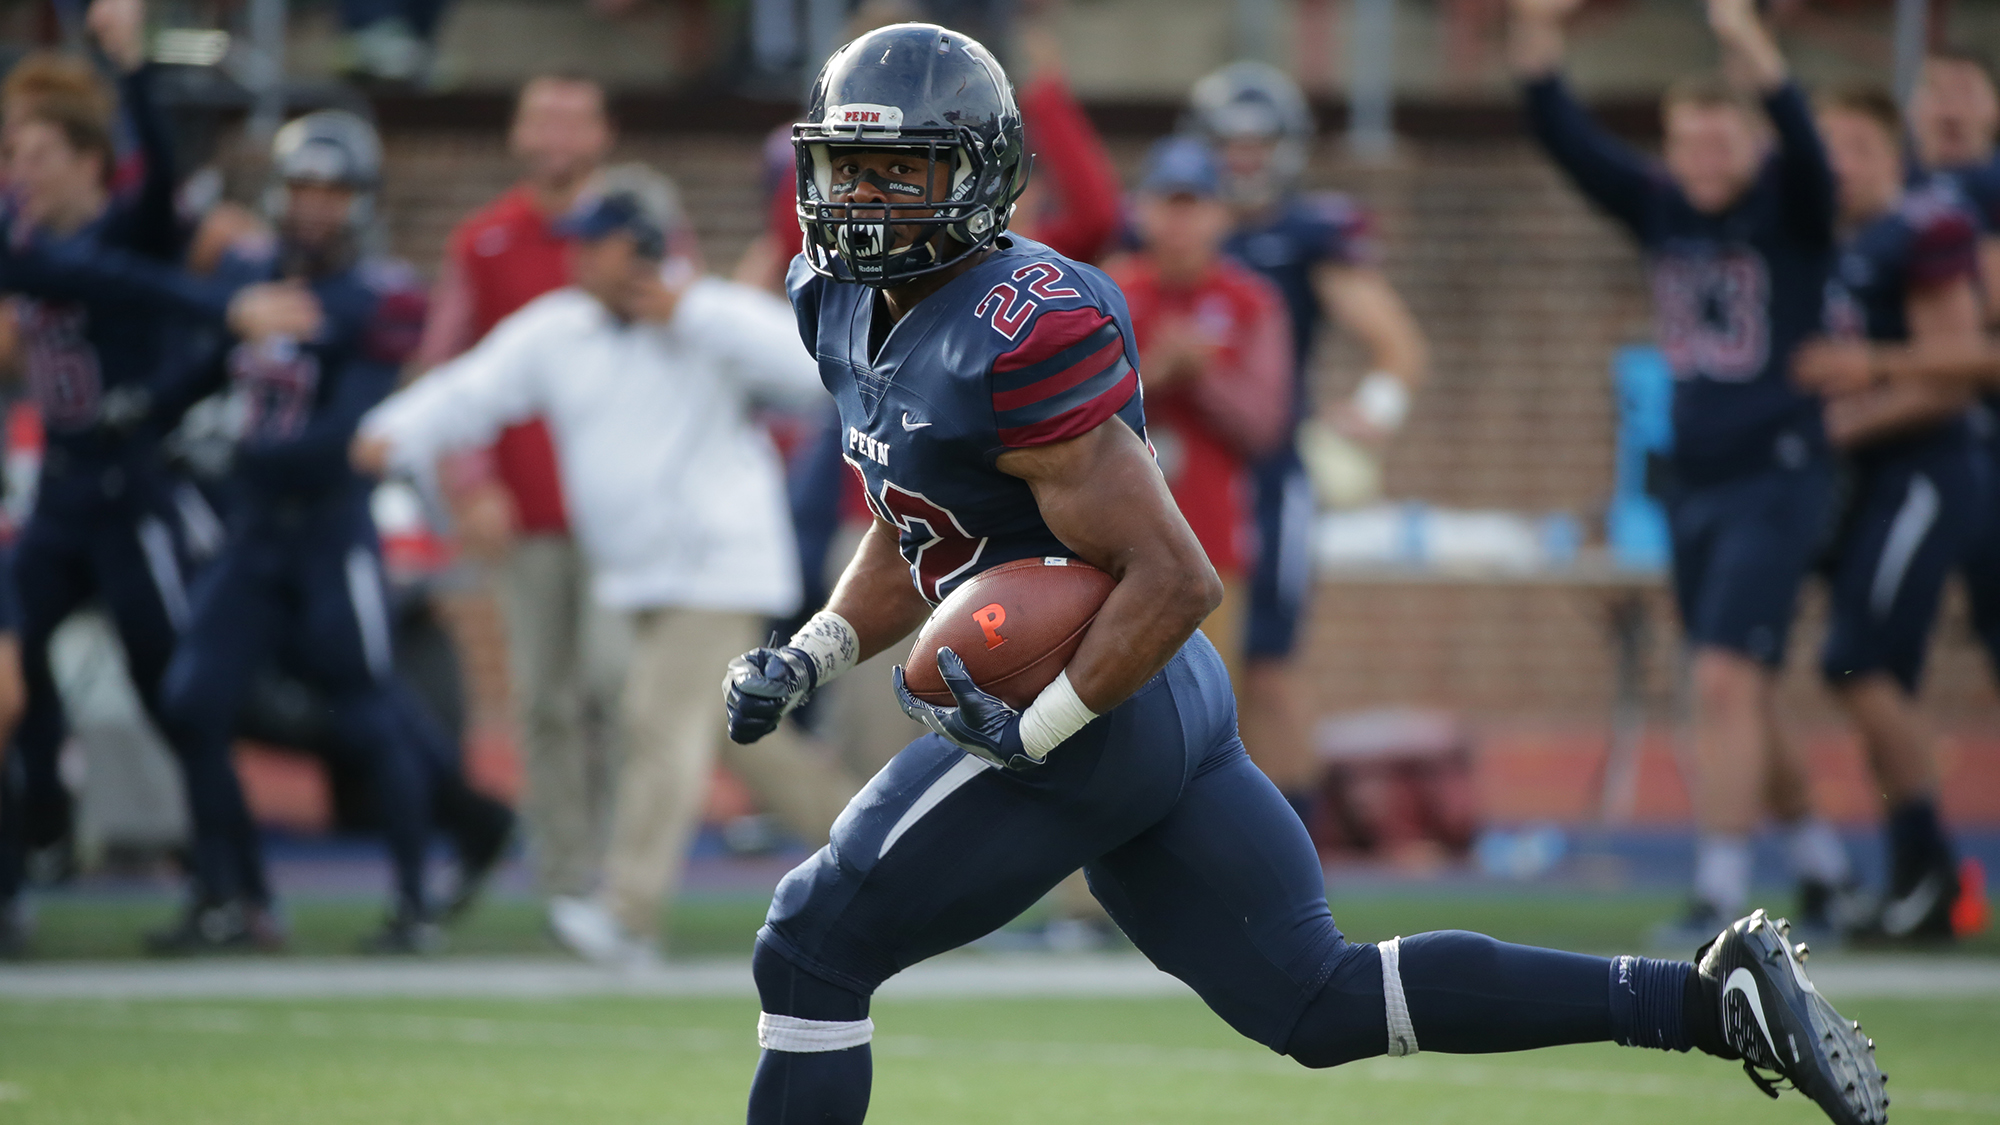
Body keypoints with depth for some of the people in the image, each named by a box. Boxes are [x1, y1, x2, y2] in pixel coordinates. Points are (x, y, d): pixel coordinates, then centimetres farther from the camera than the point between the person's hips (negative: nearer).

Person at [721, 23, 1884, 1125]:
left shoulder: (1024, 339, -21)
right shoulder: (849, 309, 9)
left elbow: (1177, 580, -22)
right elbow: (914, 545, 23)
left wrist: (1037, 733, -22)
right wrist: (806, 661, 9)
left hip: (1092, 716, -10)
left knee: (814, 952, -3)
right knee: (1316, 1001, 10)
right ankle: (1712, 994, 7)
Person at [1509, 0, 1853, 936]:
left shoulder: (1789, 208, -6)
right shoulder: (1659, 208, 7)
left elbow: (1799, 140, -27)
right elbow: (1567, 138, -1)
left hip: (1777, 481, -6)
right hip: (1693, 487, 6)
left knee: (1727, 683, -15)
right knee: (1736, 700, 11)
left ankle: (1721, 892, -14)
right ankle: (1822, 864, 27)